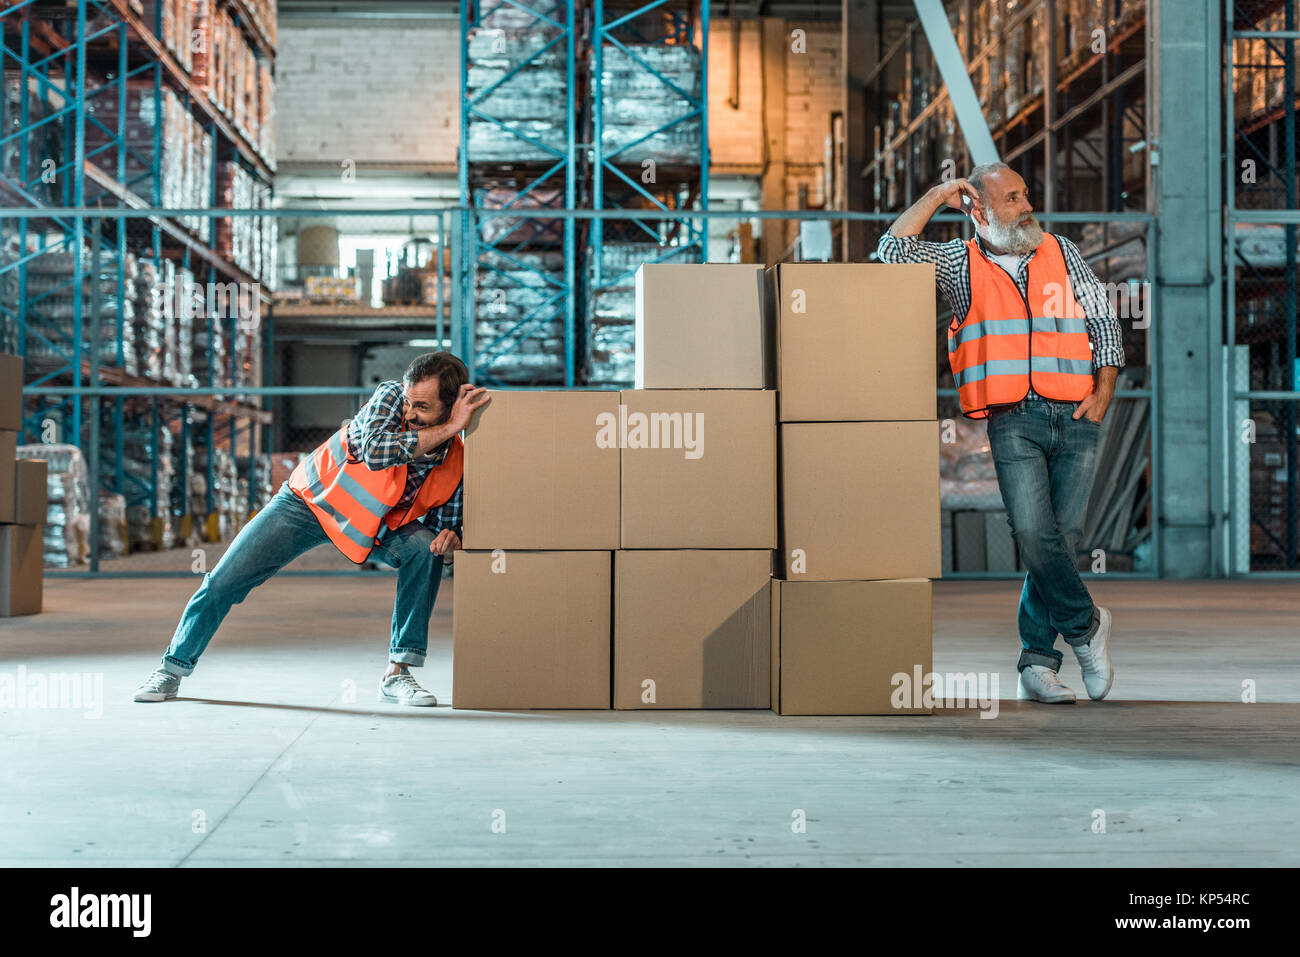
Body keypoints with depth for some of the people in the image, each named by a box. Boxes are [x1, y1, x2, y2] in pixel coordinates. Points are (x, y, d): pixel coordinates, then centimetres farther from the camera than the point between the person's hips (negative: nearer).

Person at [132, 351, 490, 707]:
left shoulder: (456, 463, -20)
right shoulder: (391, 395, -27)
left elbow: (447, 522, -5)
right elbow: (375, 451, -47)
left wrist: (451, 537, -30)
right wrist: (450, 427, -44)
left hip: (375, 524, 2)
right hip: (310, 500, -1)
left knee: (425, 547, -26)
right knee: (223, 581, -6)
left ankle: (397, 673, -15)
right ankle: (173, 669, 18)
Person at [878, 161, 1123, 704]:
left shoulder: (1061, 252, 16)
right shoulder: (960, 263, 9)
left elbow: (1103, 322, 17)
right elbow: (893, 250, -4)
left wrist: (1103, 390, 4)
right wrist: (938, 196, 4)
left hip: (1075, 416, 2)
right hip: (1012, 420, -2)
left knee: (1063, 537, -1)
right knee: (1033, 533, -17)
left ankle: (1037, 662, 7)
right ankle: (1085, 625, 6)